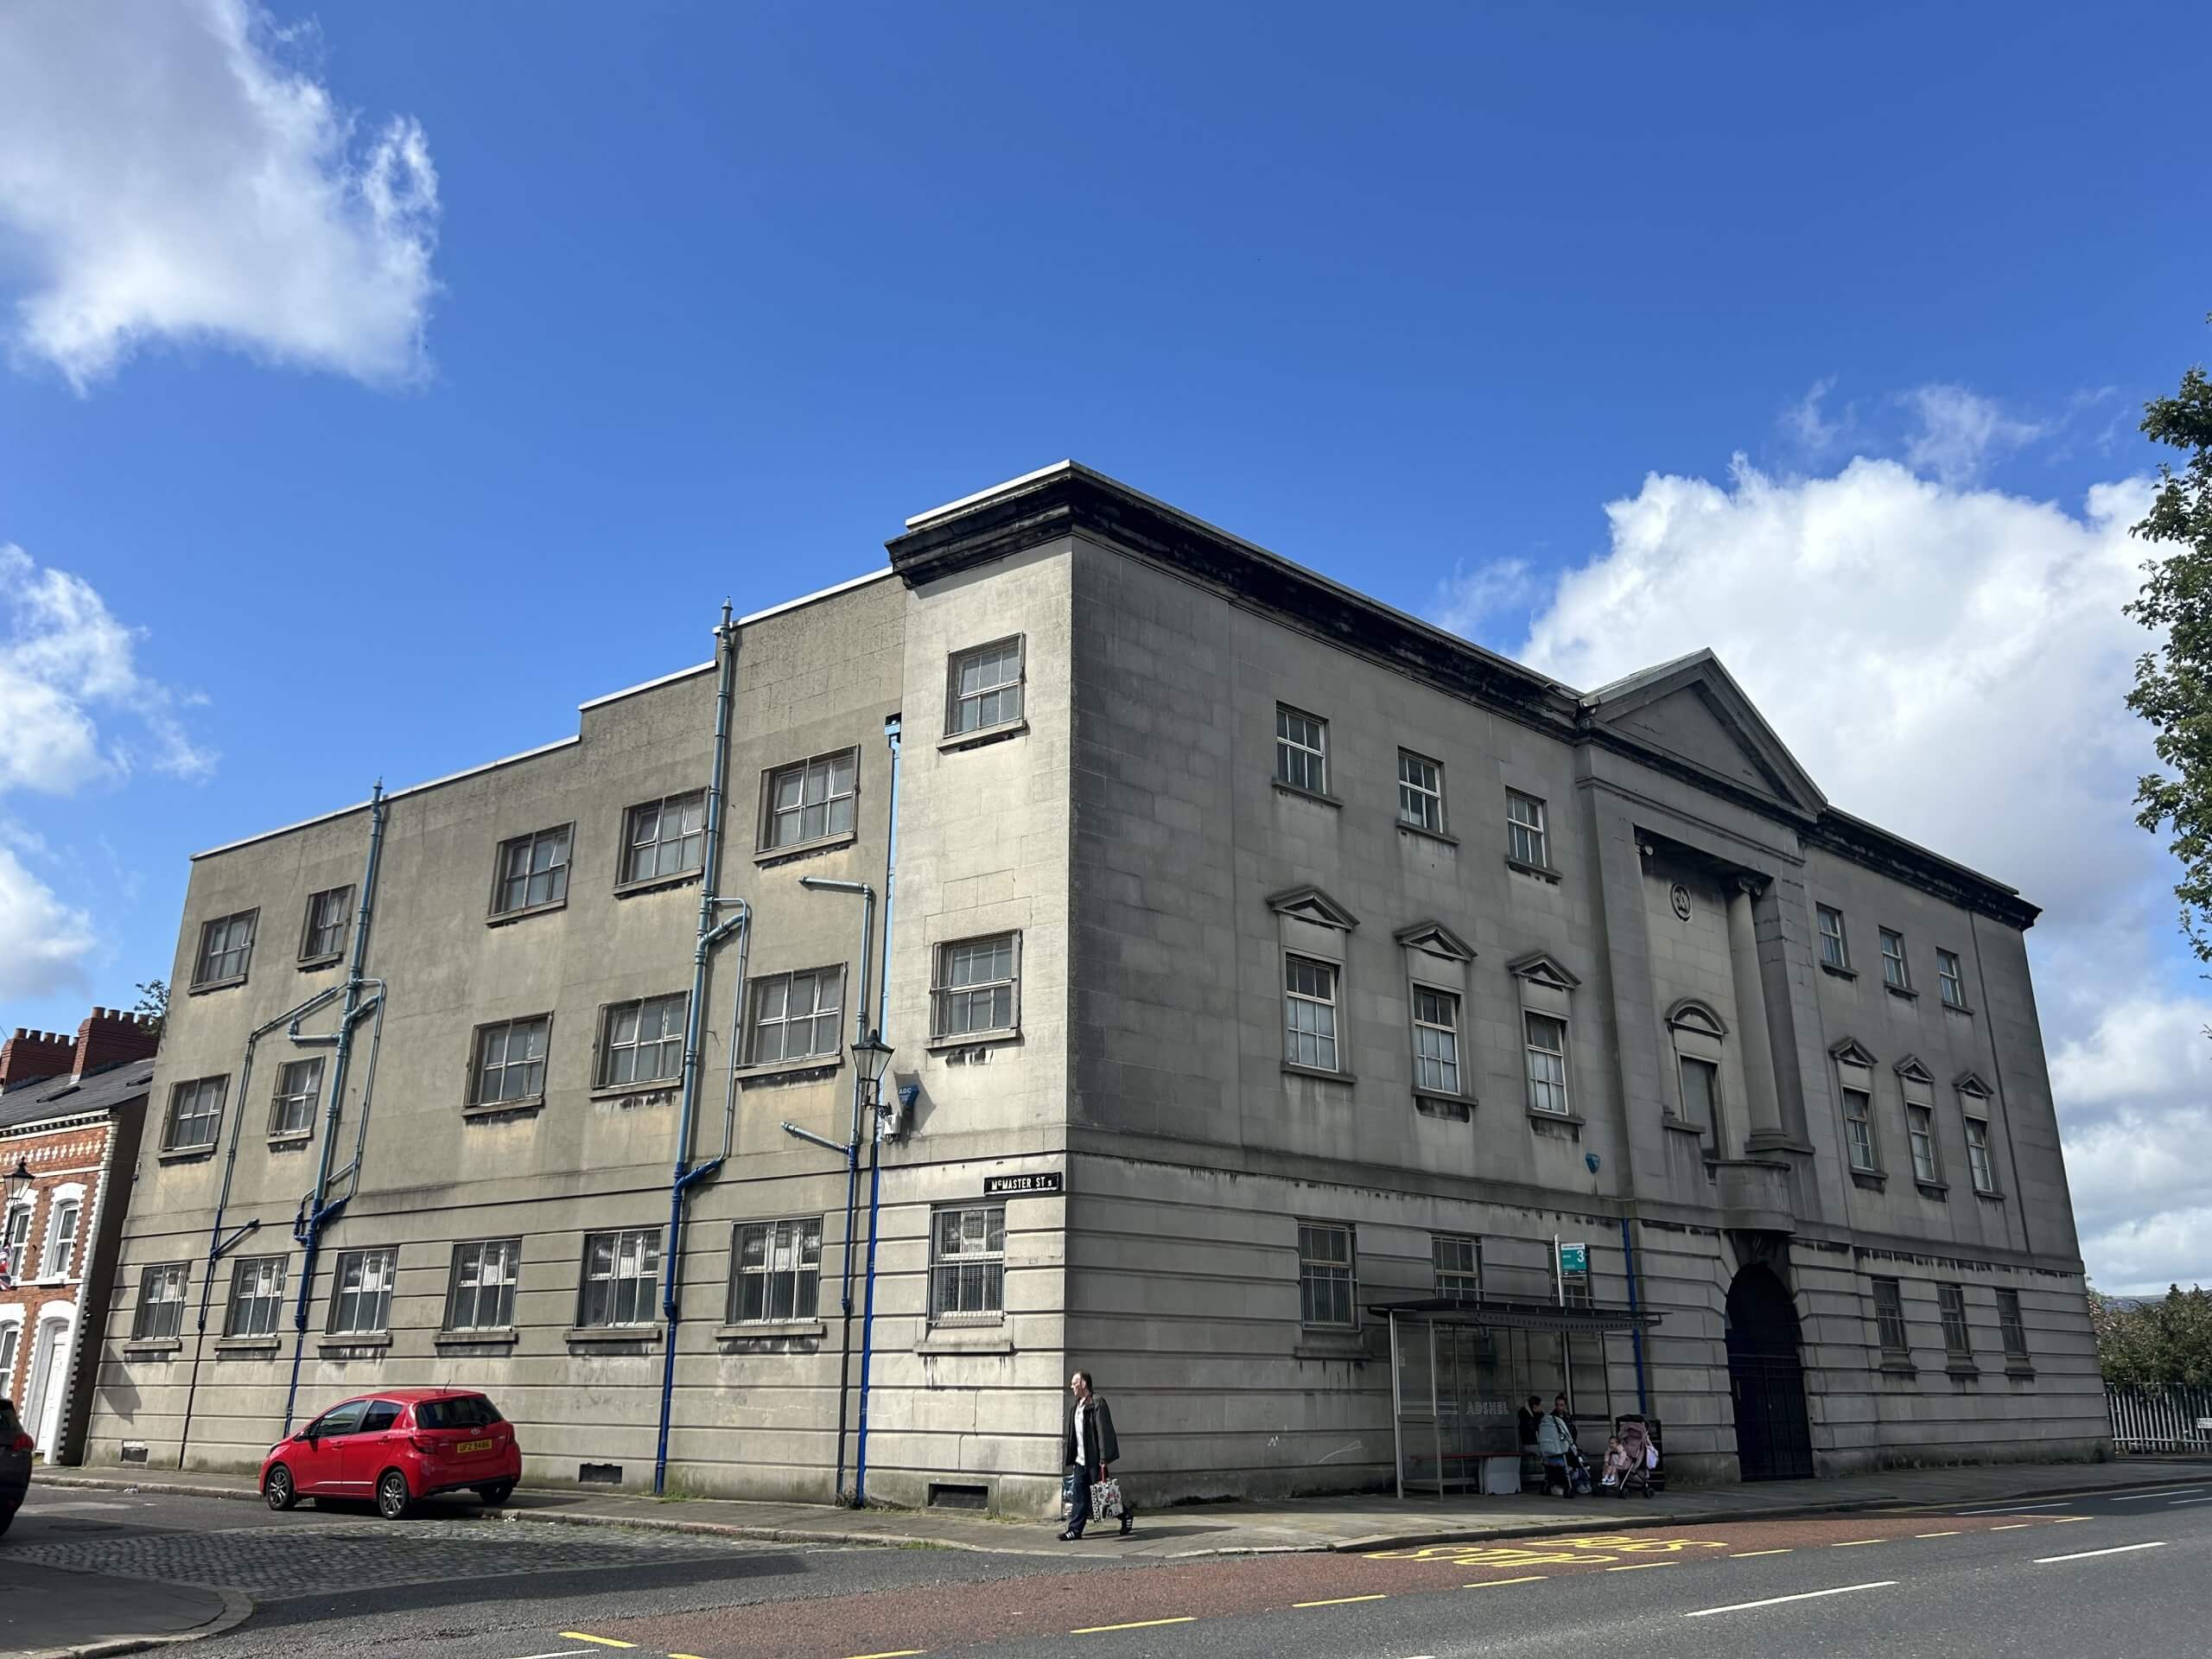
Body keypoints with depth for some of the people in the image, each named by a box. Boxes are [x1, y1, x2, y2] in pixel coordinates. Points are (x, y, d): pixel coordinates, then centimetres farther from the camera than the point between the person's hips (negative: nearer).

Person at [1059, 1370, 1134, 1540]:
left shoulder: (1097, 1404, -14)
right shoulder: (1074, 1406, 13)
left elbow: (1104, 1432, -16)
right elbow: (1069, 1434, 17)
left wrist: (1104, 1459, -19)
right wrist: (1069, 1457, 14)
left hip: (1095, 1460, -7)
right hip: (1080, 1460, 7)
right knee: (1080, 1496, 5)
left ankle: (1126, 1514, 24)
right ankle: (1075, 1530, 9)